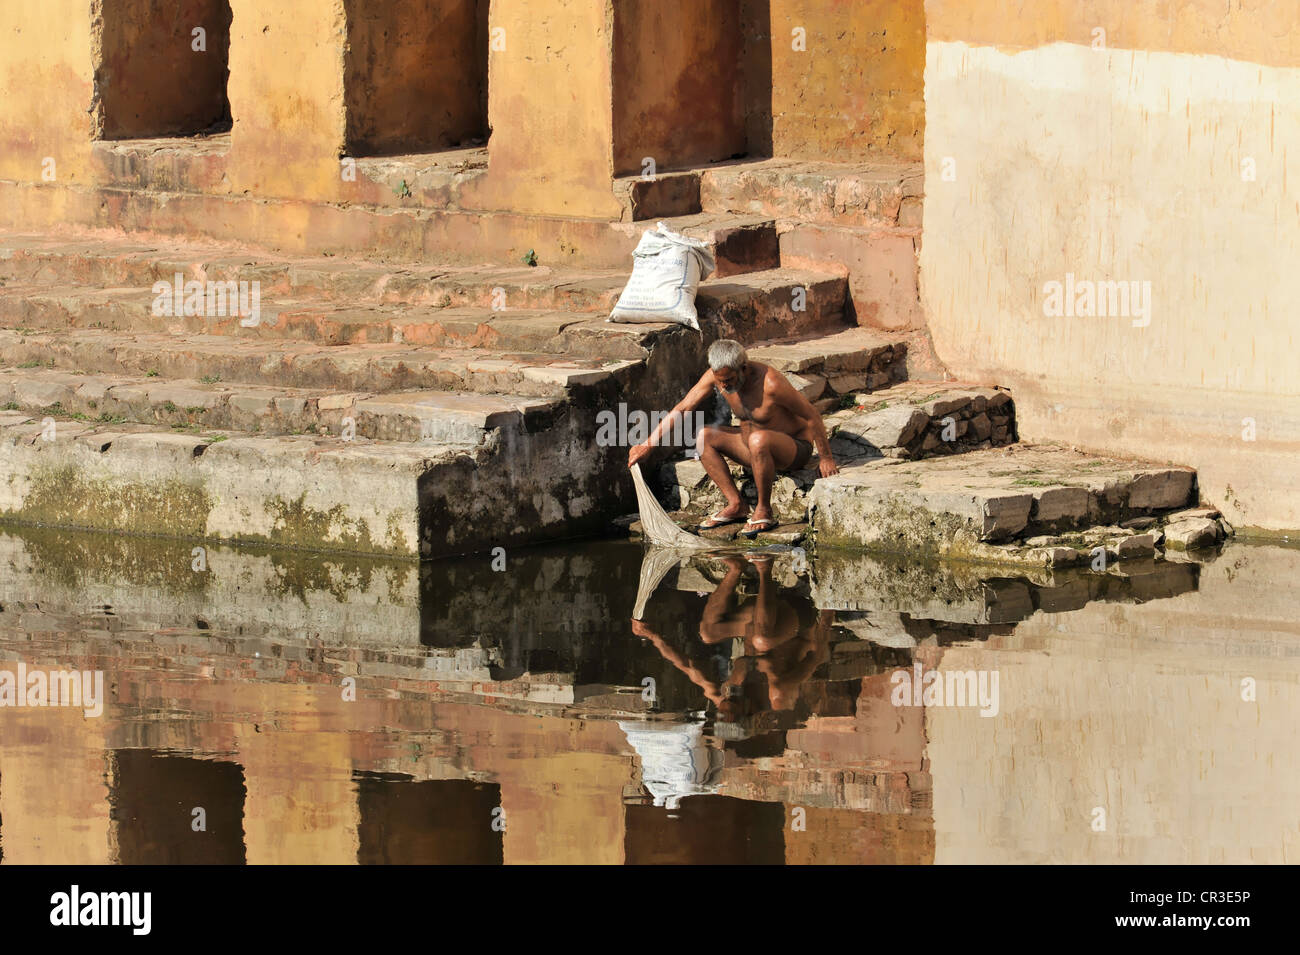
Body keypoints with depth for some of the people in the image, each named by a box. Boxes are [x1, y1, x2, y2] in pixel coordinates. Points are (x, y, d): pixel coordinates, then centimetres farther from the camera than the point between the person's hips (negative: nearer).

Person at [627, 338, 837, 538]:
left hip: (795, 447, -7)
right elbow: (682, 410, -5)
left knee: (758, 439, -38)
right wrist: (648, 444, -10)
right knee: (704, 437, -8)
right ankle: (736, 505, -8)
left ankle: (764, 511, -22)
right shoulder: (716, 376, -12)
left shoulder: (770, 383, -30)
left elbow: (811, 416, -20)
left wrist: (825, 458, -13)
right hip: (756, 447, 7)